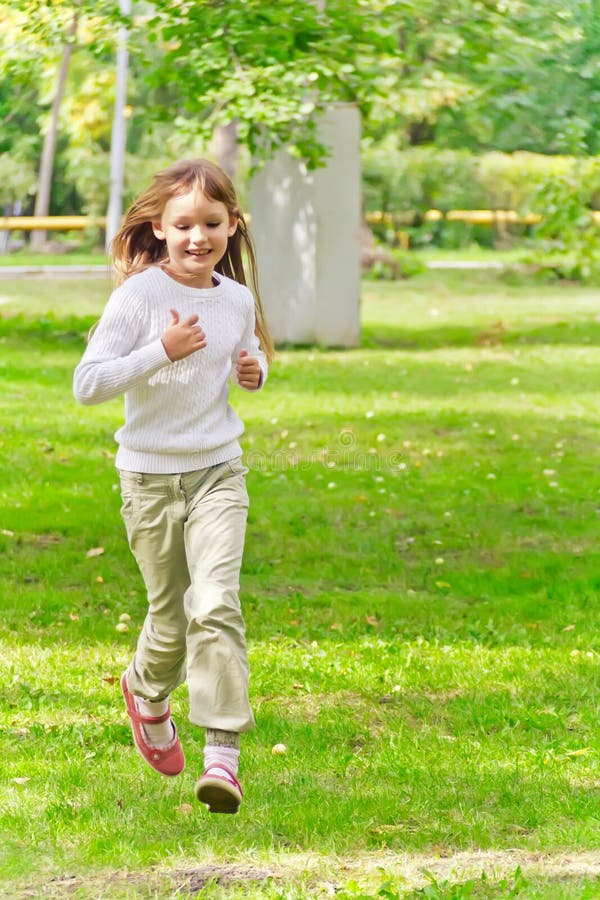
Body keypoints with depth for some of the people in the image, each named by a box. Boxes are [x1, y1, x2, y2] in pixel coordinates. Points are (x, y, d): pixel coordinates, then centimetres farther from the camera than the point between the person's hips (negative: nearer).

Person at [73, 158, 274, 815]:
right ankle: (147, 691, 43)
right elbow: (86, 384, -16)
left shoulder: (238, 299, 2)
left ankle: (223, 752, -14)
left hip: (219, 471, 2)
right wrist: (160, 351, -25)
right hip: (150, 473, -2)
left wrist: (254, 370, 0)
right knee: (170, 616, 8)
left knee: (216, 604, -15)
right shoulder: (139, 295, -11)